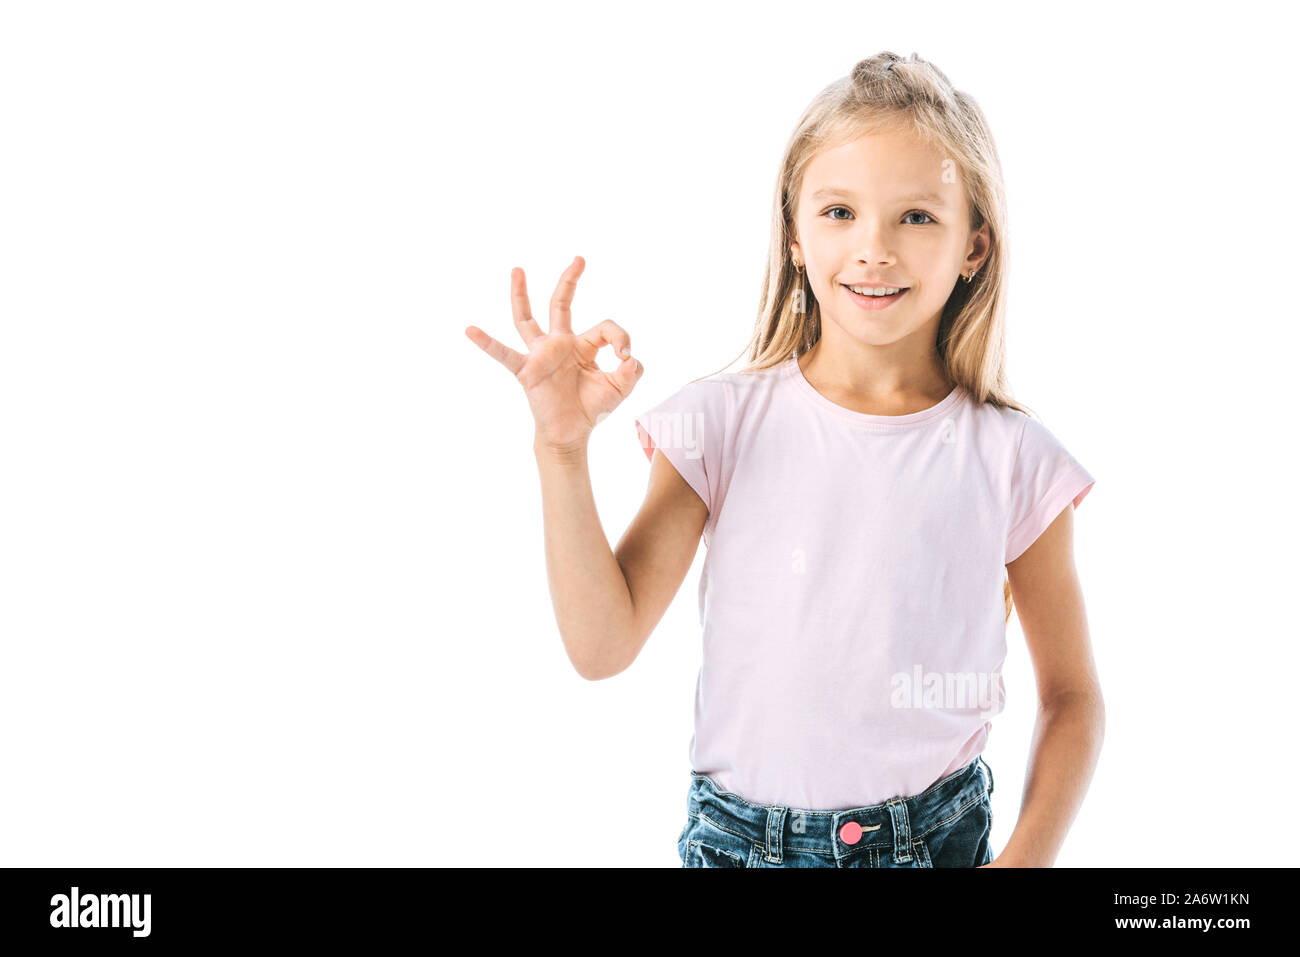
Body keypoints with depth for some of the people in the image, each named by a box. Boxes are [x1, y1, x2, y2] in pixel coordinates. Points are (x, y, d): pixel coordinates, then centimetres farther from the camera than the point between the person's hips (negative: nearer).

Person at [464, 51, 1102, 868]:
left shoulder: (1013, 460, -8)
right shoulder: (722, 423, -8)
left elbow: (1072, 694, 1)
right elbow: (603, 646, -11)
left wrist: (1026, 859, -12)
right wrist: (563, 448, -19)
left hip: (938, 837, 0)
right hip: (740, 837, 0)